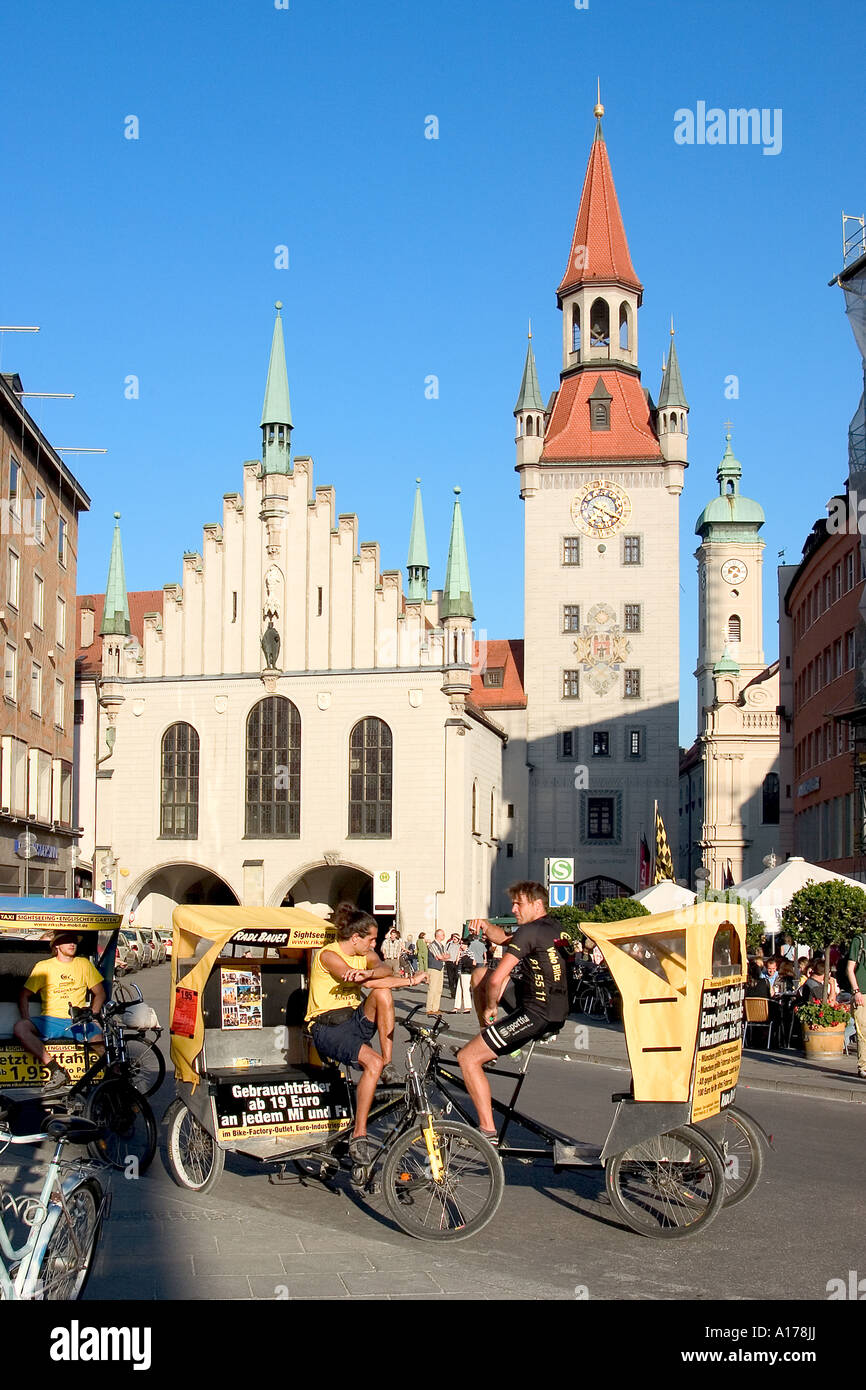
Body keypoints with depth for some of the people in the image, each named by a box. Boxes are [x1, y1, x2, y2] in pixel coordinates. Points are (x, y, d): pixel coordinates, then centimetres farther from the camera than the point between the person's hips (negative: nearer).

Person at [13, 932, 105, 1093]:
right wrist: (27, 1020, -8)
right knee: (20, 1028, -30)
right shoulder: (43, 967, 9)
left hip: (78, 1023, 0)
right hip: (50, 1020, 1)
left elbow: (99, 993, 15)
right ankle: (55, 1070, -32)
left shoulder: (84, 964, 13)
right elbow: (24, 995, 10)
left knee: (100, 1037, -33)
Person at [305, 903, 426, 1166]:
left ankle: (389, 1070, -15)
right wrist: (411, 981, -28)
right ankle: (358, 1137, -30)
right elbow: (358, 979, -25)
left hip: (356, 1020, 7)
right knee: (373, 1062, -31)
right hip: (327, 1028, -7)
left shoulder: (365, 954, 11)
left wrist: (368, 972, -35)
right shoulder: (328, 955, -13)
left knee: (382, 994, -22)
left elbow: (385, 970, -11)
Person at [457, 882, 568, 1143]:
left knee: (467, 1058, -11)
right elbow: (508, 941, 28)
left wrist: (490, 1007, -3)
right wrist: (486, 927, 9)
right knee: (480, 973, 19)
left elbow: (496, 980, -20)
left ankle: (488, 1131, -12)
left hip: (536, 1015, -10)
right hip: (556, 1011, 10)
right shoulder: (552, 927, 12)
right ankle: (491, 1040, 23)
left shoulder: (529, 931, -15)